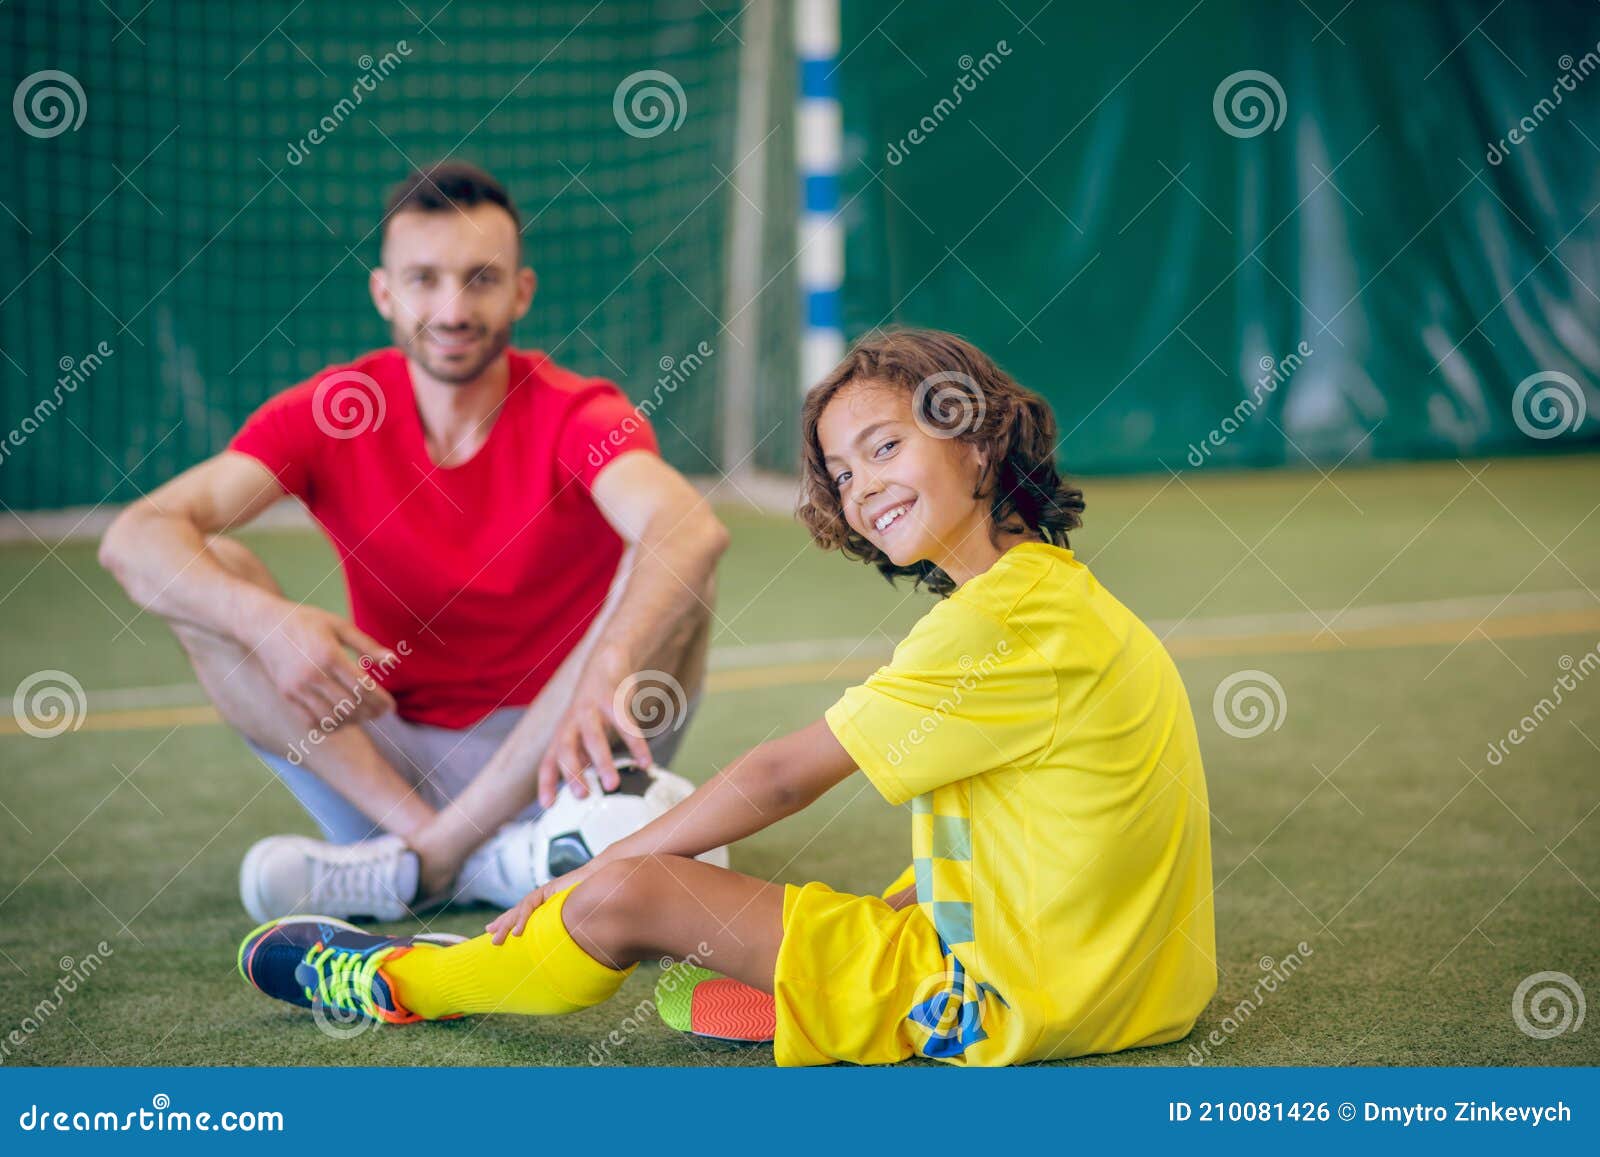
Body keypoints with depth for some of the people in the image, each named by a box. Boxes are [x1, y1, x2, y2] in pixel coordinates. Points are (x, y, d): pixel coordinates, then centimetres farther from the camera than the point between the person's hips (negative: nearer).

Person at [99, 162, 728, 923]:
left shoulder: (575, 417, -11)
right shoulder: (328, 415, -4)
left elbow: (692, 529, -34)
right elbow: (134, 538, -17)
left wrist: (603, 675, -53)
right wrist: (266, 621, -38)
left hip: (547, 767, -2)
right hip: (392, 768, 2)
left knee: (674, 573, -27)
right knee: (205, 576, -15)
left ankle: (422, 859, -26)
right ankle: (441, 844, -27)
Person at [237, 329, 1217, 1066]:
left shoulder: (1005, 620, -16)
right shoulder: (1062, 594, 13)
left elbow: (782, 779, -10)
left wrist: (594, 872, -1)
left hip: (1013, 998, -9)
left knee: (632, 896, -5)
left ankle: (395, 985, 15)